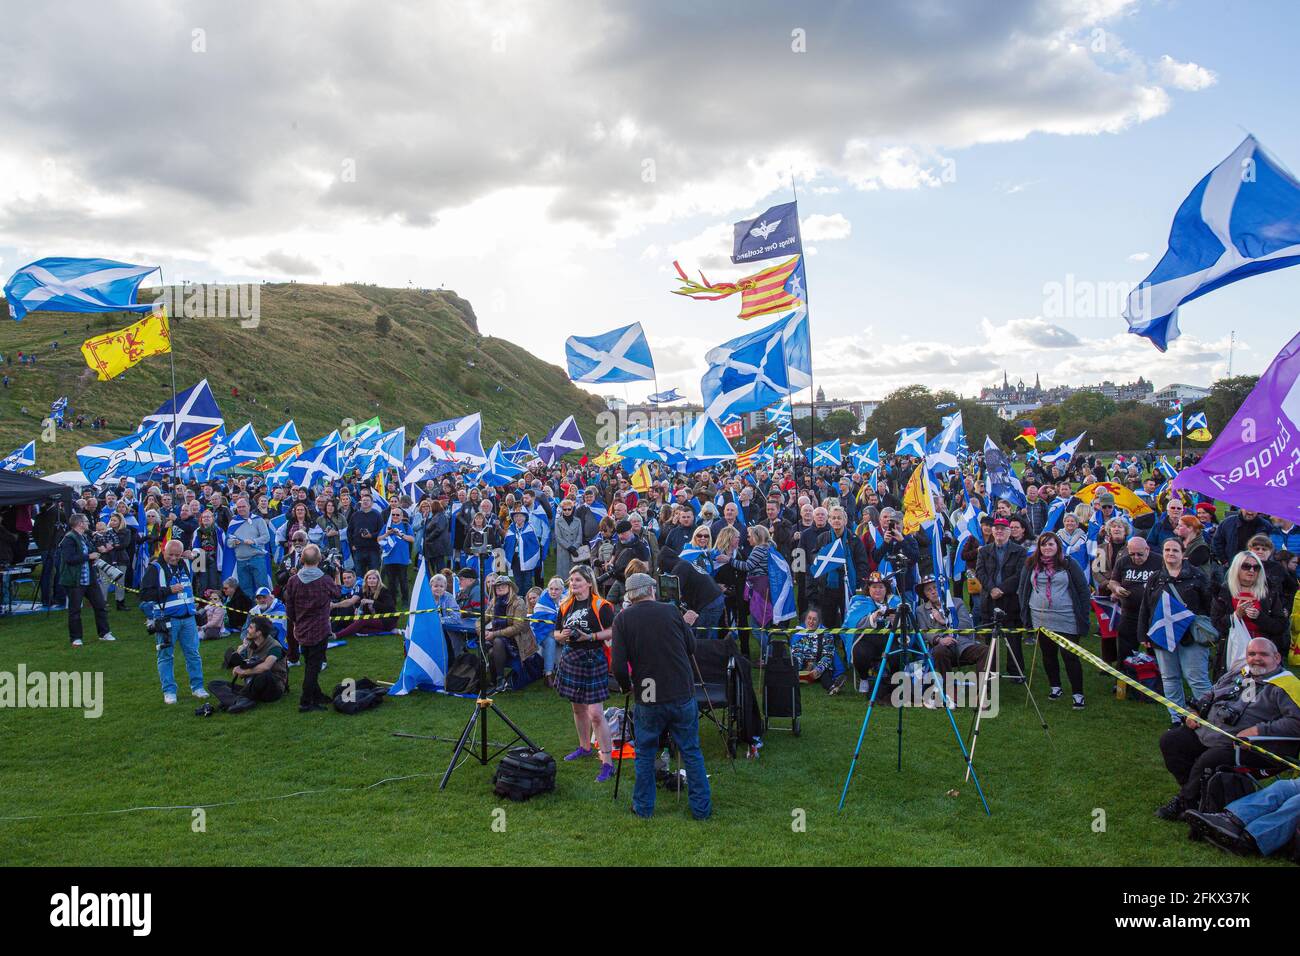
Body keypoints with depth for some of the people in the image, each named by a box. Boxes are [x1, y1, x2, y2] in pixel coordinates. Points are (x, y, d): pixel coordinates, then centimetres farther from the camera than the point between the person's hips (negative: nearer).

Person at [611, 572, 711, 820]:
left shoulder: (623, 619, -4)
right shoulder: (671, 611, -1)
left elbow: (619, 666, -9)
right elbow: (691, 647, 9)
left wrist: (627, 686, 9)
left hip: (648, 699, -1)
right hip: (683, 695, 1)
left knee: (645, 754, 16)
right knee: (692, 753, 12)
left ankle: (643, 807, 25)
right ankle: (702, 808, 18)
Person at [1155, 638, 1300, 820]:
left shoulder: (1285, 685, -5)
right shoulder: (1237, 674, 17)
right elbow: (1210, 695, 30)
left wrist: (1259, 731, -23)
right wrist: (1196, 711, 11)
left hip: (1245, 745, -8)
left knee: (1208, 761, -29)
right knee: (1169, 740, -1)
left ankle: (1184, 802, -5)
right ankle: (1192, 791, 3)